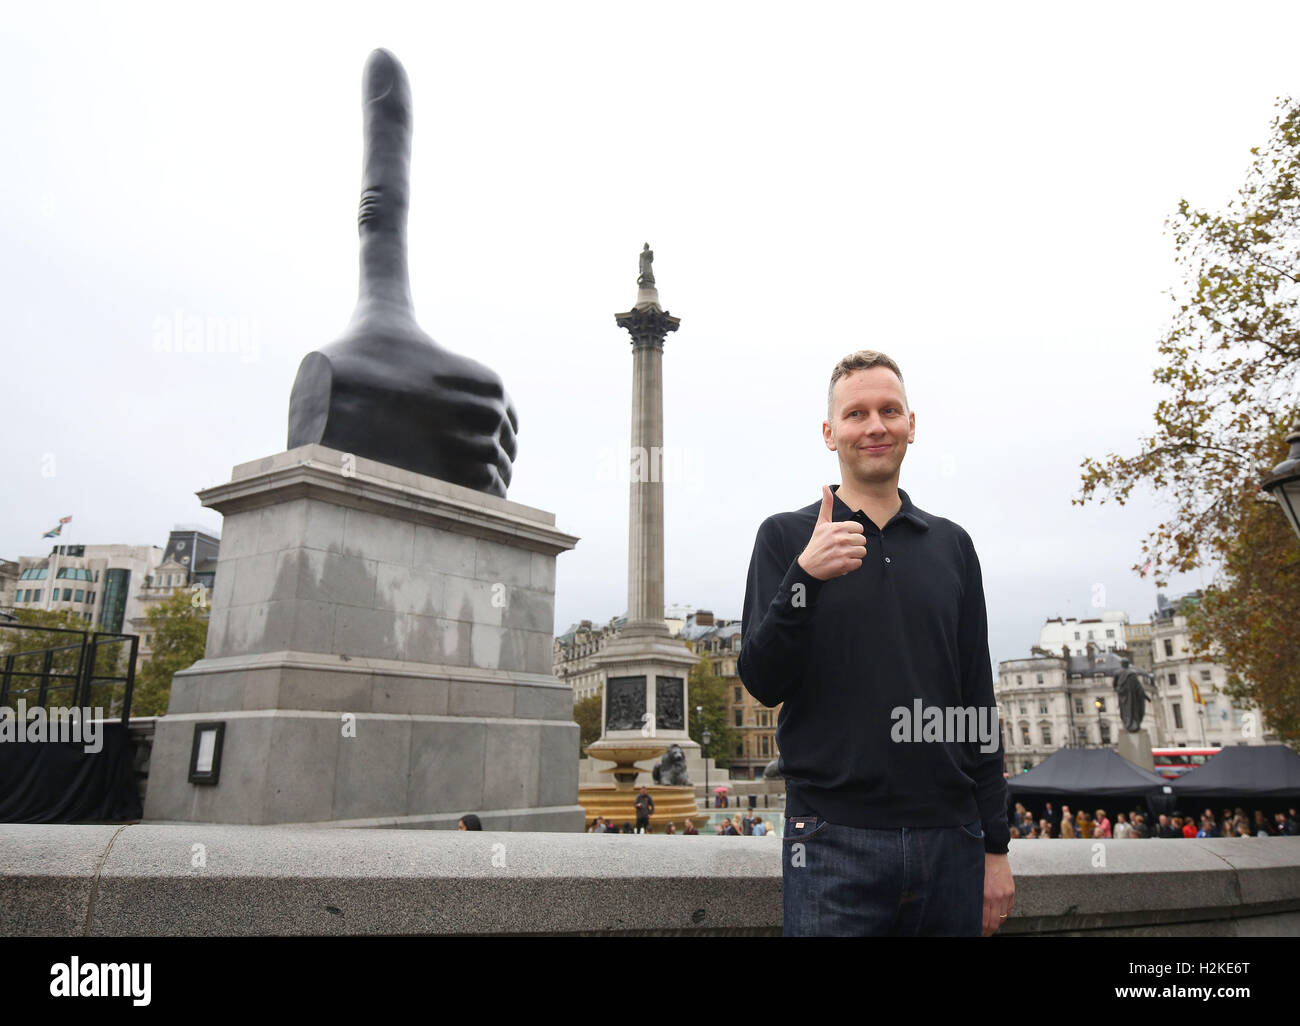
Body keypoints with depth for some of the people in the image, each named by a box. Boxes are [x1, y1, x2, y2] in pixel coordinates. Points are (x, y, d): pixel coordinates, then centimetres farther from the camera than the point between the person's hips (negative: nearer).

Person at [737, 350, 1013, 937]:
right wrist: (805, 576, -22)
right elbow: (762, 682, -6)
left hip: (950, 842, 3)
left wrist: (995, 845, 8)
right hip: (836, 840, -3)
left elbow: (977, 704, 11)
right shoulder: (786, 536, 1)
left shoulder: (950, 545, 10)